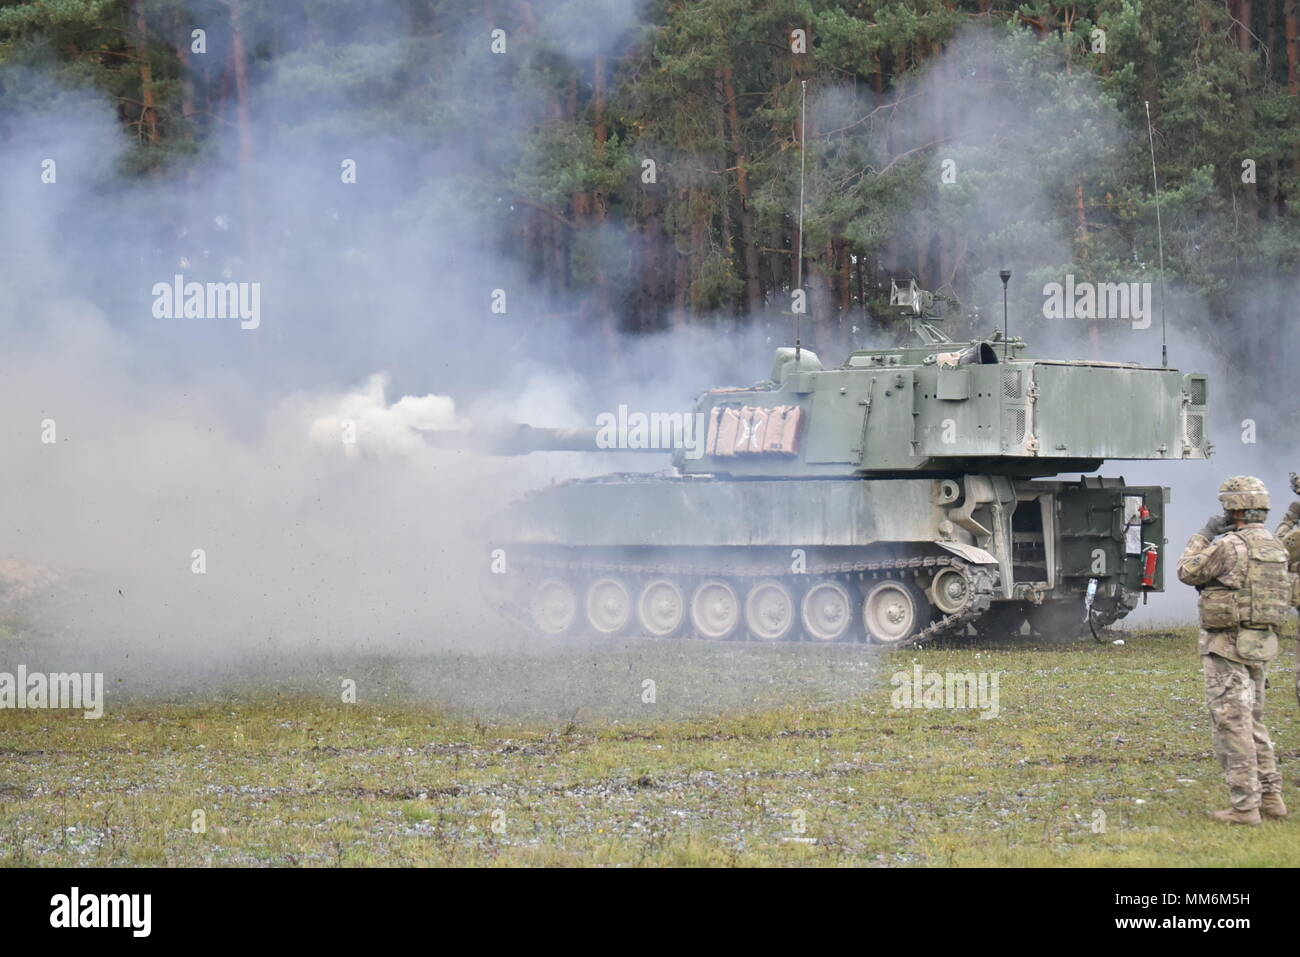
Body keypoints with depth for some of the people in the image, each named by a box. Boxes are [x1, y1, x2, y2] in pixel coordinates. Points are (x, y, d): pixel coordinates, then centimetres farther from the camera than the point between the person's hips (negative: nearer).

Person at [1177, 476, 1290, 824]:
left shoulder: (1229, 546, -17)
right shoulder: (1275, 547, 8)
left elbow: (1188, 572, -8)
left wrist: (1203, 537, 8)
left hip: (1228, 644, -8)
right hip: (1263, 644, 8)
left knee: (1232, 723, -4)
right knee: (1254, 722, 19)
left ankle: (1245, 805, -6)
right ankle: (1270, 796, 19)